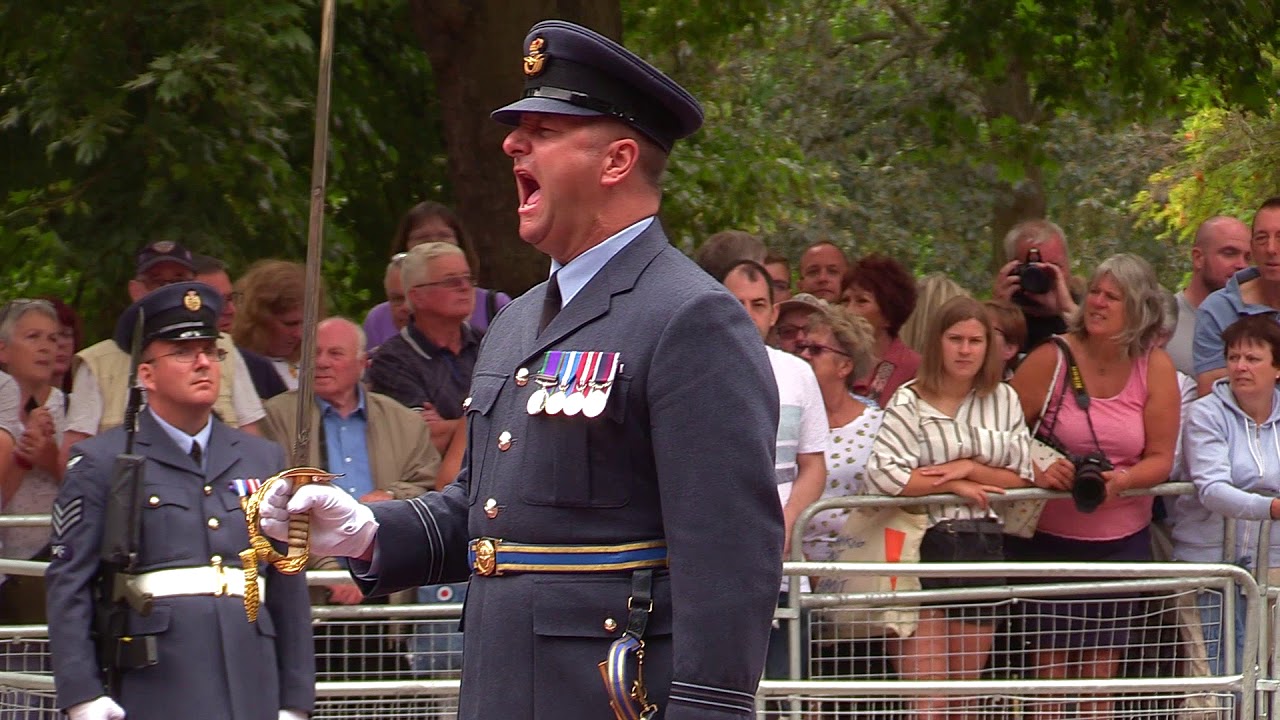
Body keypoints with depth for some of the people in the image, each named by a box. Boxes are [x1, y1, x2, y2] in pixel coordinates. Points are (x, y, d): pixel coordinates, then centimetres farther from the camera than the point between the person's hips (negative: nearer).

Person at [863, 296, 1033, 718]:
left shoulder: (1003, 400, 10)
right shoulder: (910, 403, -3)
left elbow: (1021, 476, 8)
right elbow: (882, 475, -16)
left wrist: (970, 468, -8)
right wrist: (954, 486, -9)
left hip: (983, 546, 5)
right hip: (925, 545, -5)